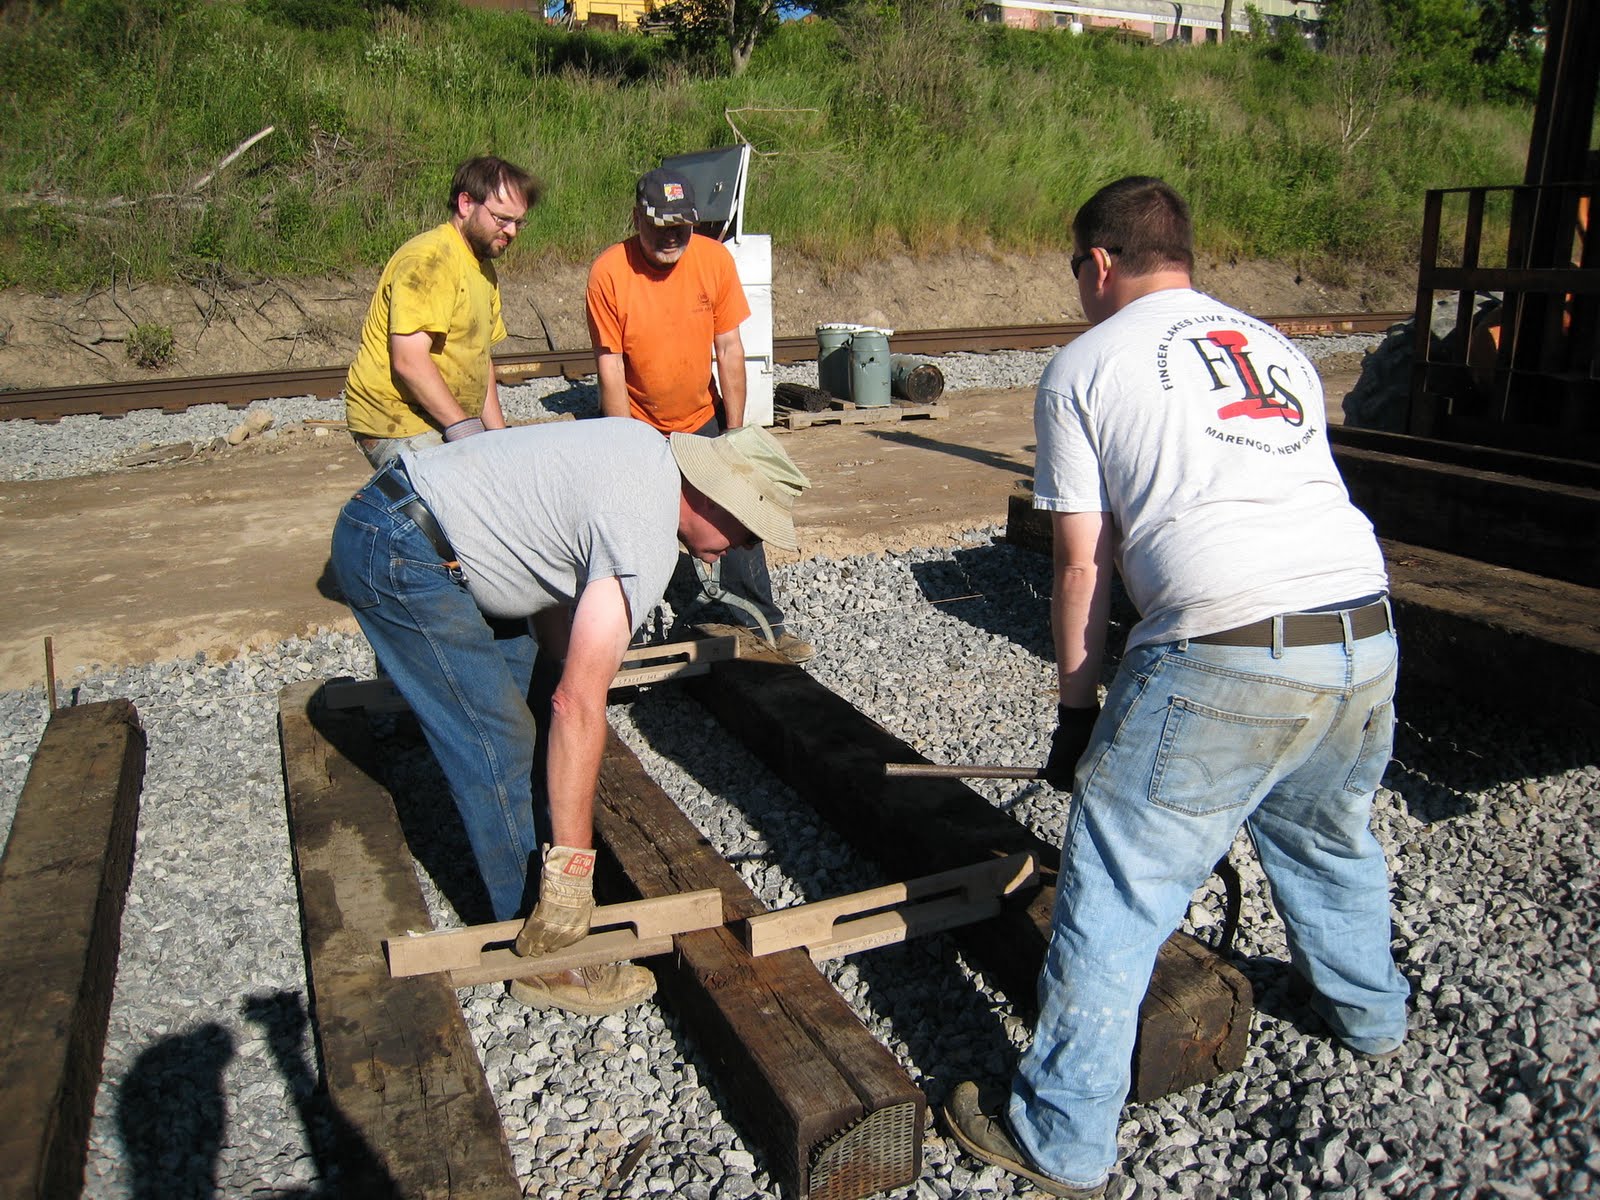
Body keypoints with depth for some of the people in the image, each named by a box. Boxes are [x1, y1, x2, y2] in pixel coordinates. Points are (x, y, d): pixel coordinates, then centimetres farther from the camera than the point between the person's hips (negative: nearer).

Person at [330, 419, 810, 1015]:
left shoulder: (649, 450, 7)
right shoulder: (647, 541, -21)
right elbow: (579, 704, -24)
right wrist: (571, 867, -20)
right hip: (399, 560, -11)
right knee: (498, 748, -7)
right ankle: (544, 961, 5)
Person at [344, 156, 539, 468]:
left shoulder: (483, 268, 18)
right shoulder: (429, 258, -14)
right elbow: (409, 361, -23)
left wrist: (499, 435, 12)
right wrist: (464, 429, -22)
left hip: (449, 423, 9)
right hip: (397, 426, -9)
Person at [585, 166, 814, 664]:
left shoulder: (715, 259, -11)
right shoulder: (609, 272, -18)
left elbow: (729, 350, -7)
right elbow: (610, 368, -15)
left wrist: (734, 434, -6)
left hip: (701, 419, 2)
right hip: (635, 425, -2)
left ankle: (763, 623, 17)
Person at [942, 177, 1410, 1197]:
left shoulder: (1084, 366, 7)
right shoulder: (1279, 348, 24)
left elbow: (1084, 566, 4)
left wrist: (1077, 711, 14)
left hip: (1229, 657, -7)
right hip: (1368, 634, 7)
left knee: (1117, 896, 6)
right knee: (1329, 838, 33)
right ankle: (1370, 1013, 57)